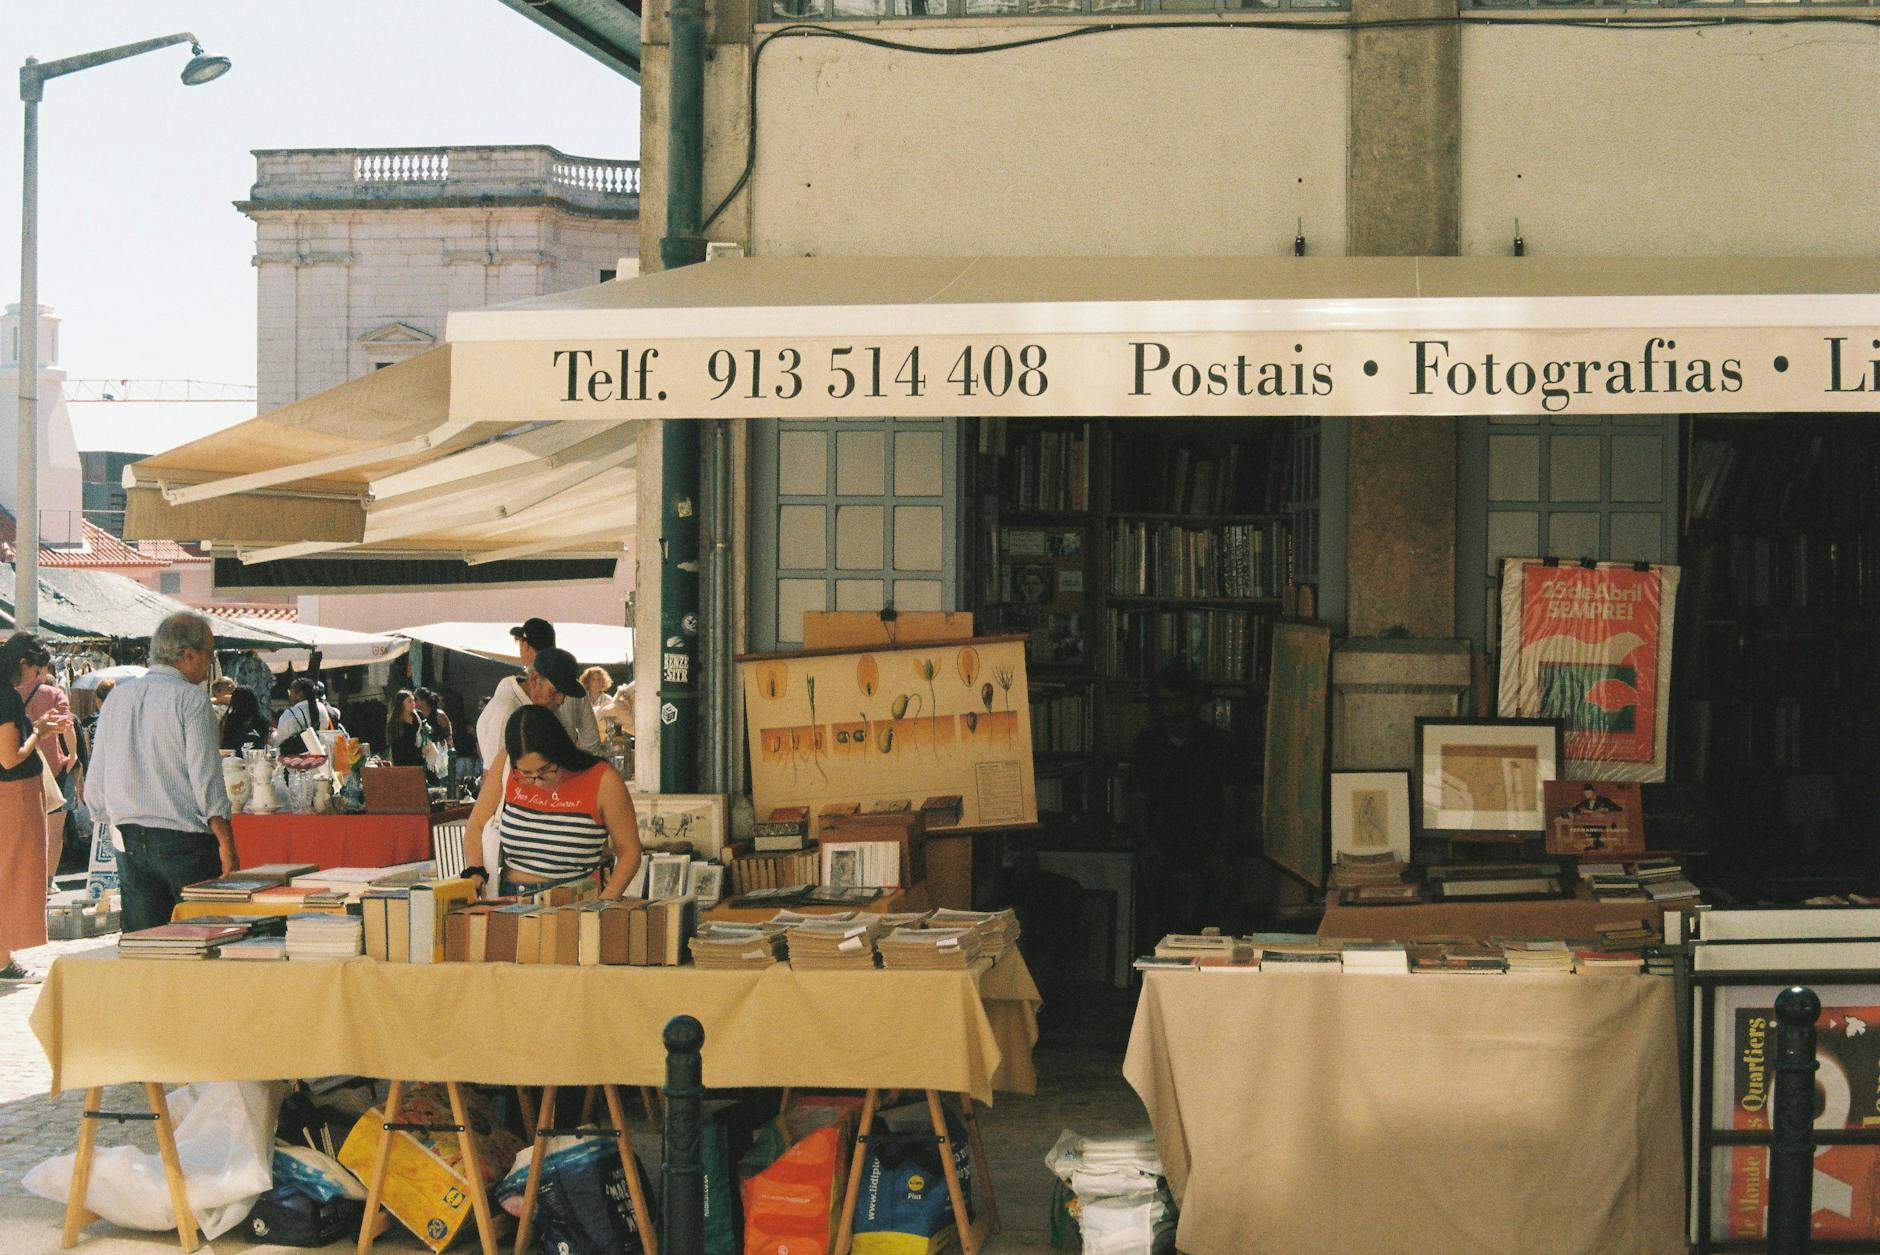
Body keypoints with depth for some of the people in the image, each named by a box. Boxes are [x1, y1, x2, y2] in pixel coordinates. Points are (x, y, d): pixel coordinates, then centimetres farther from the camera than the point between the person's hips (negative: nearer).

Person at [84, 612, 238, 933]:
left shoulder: (118, 698, 10)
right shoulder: (191, 699, -9)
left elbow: (96, 786, 13)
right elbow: (206, 778, -13)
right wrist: (227, 845, -10)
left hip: (129, 843, 6)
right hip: (184, 841, -6)